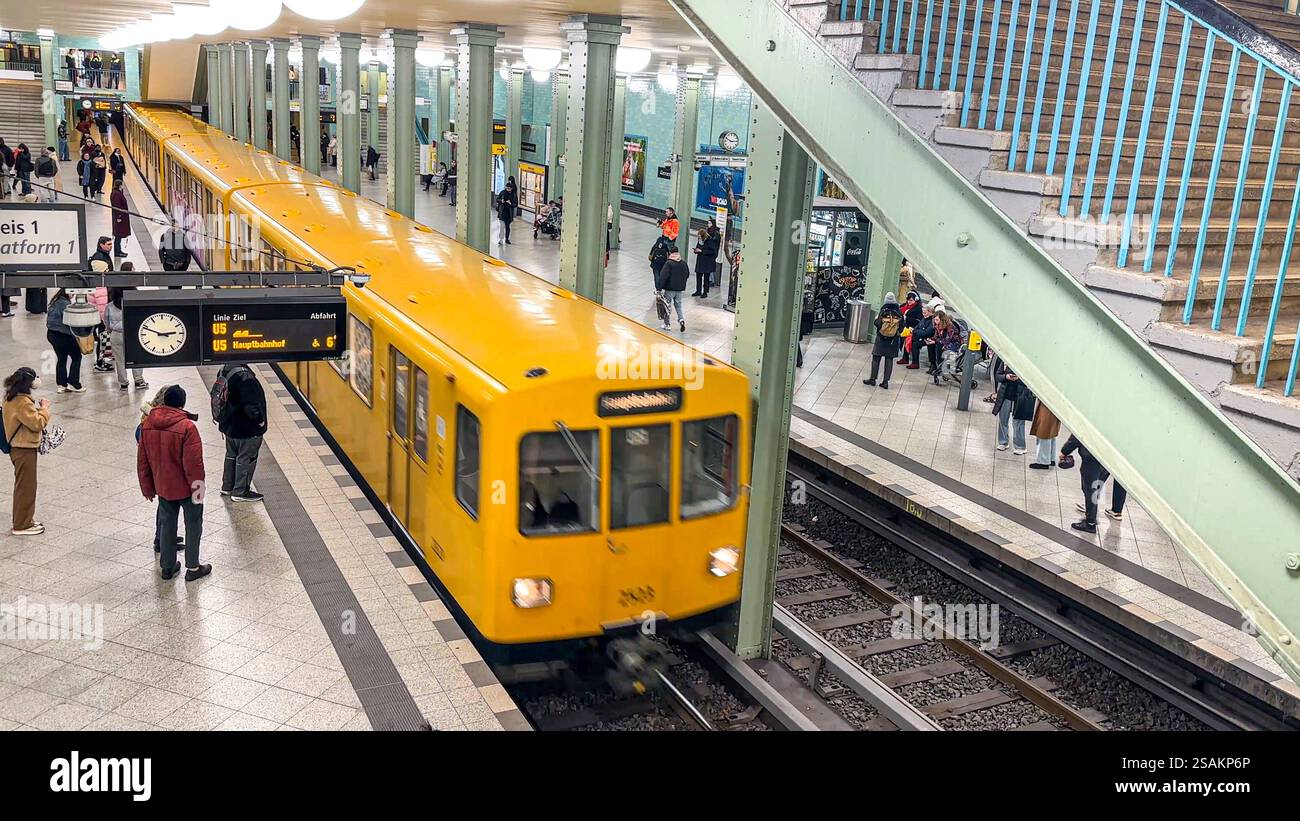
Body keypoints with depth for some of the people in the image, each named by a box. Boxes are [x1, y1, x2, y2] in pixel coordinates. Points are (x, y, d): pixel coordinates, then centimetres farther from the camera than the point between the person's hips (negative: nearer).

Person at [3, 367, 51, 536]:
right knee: (26, 486, 0)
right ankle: (22, 525, 8)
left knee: (23, 485, 20)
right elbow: (37, 423, -23)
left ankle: (23, 520, 31)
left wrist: (37, 407, 2)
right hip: (24, 449, -10)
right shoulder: (22, 402, -24)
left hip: (18, 447, 10)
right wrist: (44, 408, -12)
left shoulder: (11, 398, 7)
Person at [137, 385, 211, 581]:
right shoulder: (186, 427, -22)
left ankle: (167, 567, 27)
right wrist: (198, 487, -10)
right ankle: (193, 568, 17)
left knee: (166, 524, 18)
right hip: (186, 487, -5)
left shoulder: (147, 425, -3)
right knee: (193, 525, 11)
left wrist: (148, 488, 14)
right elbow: (193, 462, -21)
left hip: (163, 486, 5)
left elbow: (142, 461, 5)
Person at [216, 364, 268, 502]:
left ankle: (227, 487, 36)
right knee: (246, 459, 7)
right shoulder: (244, 377, -29)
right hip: (247, 428, -9)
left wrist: (222, 420, 18)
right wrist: (260, 420, -12)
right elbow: (250, 404, -30)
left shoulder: (225, 371, -1)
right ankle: (240, 492, 17)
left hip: (230, 425, 9)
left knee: (231, 456, 24)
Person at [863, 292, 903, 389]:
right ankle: (885, 381, 7)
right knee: (889, 360, 6)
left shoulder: (883, 311, -11)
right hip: (893, 340, 2)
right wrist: (898, 333, 14)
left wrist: (877, 318, 8)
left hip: (881, 338, -2)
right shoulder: (899, 312, -6)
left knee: (876, 358, 9)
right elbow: (902, 327, -3)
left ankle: (873, 379, 13)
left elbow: (877, 323, -11)